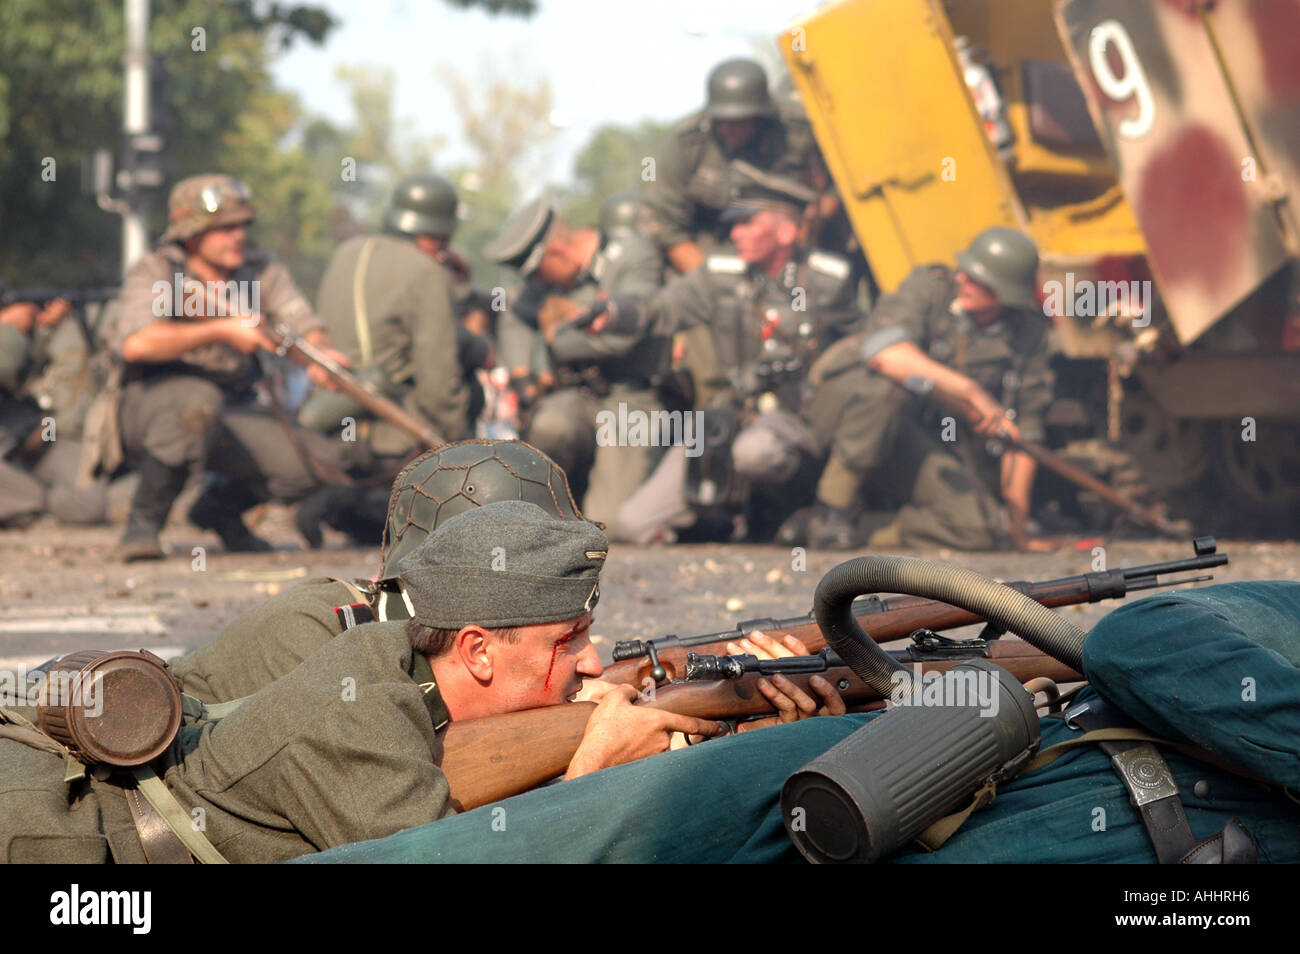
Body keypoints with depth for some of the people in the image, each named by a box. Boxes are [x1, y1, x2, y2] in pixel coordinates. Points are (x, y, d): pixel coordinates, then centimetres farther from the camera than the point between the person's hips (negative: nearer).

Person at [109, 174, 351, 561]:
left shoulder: (260, 270, 2)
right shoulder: (155, 272, -12)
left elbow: (304, 326, -8)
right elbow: (136, 344, -30)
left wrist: (319, 352, -33)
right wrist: (221, 331, -31)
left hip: (232, 412, 5)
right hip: (151, 404, -5)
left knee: (322, 462, -12)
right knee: (197, 401, -40)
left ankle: (220, 506, 16)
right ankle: (142, 523, -23)